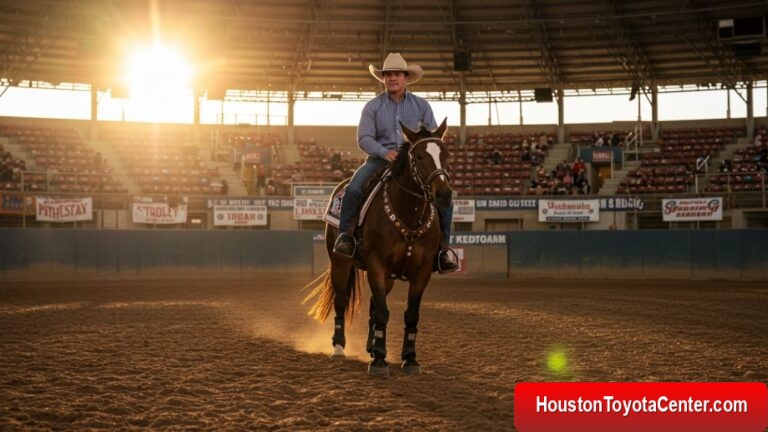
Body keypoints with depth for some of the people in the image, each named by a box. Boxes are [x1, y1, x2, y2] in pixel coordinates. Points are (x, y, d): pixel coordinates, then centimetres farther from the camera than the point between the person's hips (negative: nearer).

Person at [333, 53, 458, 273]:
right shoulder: (373, 106, 5)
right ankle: (345, 235, -12)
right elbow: (364, 138, -2)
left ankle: (444, 246, -8)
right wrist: (385, 152, -20)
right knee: (353, 189, -27)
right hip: (380, 158, -1)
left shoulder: (421, 105, 9)